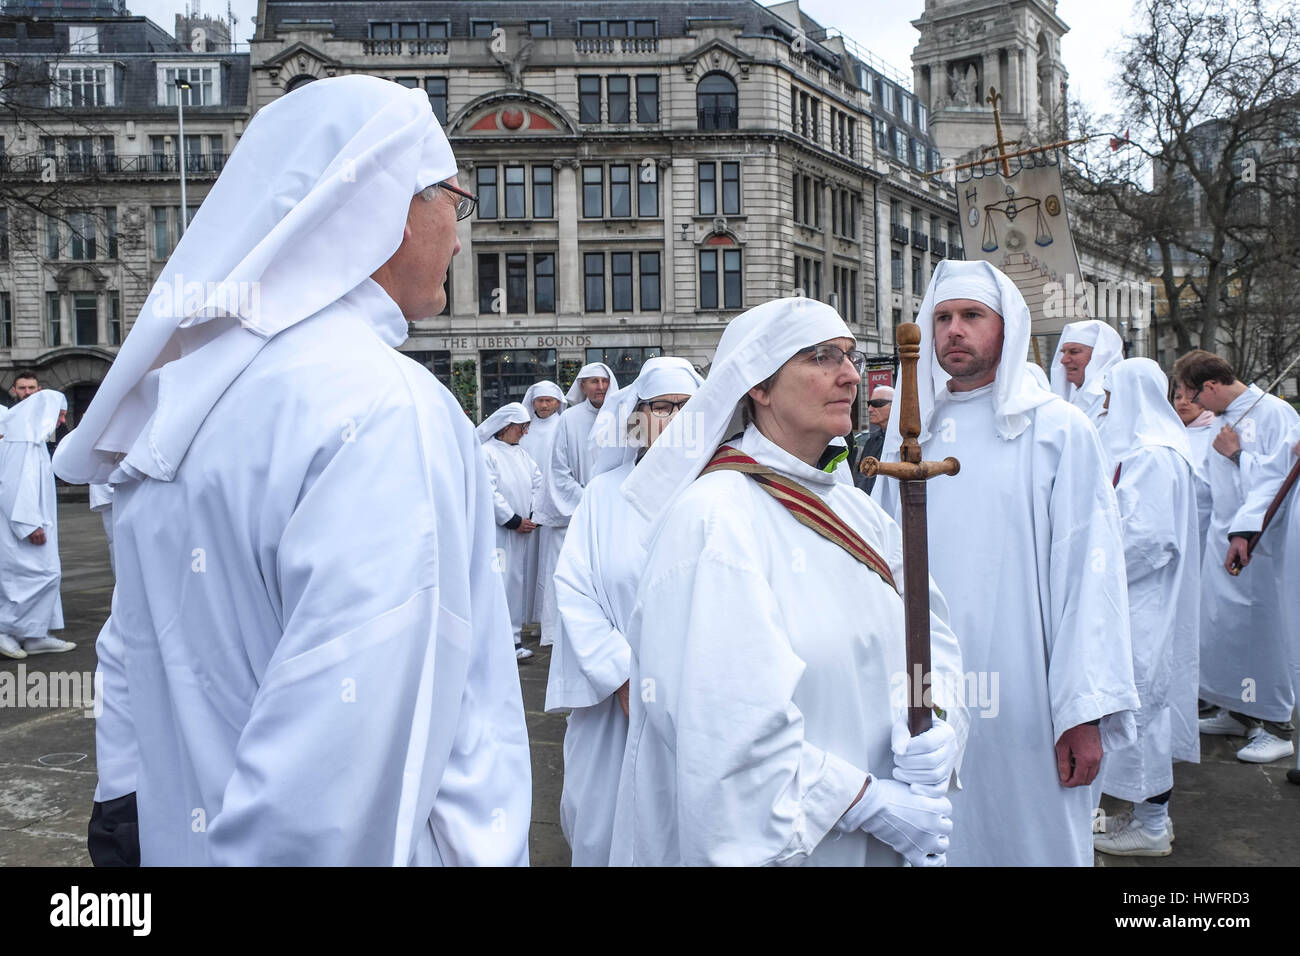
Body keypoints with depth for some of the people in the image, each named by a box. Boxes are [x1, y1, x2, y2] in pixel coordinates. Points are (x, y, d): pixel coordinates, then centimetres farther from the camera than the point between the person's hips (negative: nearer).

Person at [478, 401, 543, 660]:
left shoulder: (521, 454, 14)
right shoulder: (486, 453, -10)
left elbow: (537, 482, 14)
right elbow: (489, 494, -16)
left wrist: (532, 516, 0)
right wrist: (514, 521, -13)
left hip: (520, 532, 7)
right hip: (496, 532, -7)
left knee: (517, 581, 9)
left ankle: (513, 637, 16)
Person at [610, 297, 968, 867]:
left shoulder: (856, 510, 6)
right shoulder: (711, 519, -20)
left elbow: (929, 625, 2)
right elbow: (727, 722, -25)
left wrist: (934, 728, -17)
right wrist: (872, 804, -21)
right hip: (765, 838, -7)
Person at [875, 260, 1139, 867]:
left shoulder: (1059, 430, -4)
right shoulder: (910, 431, 8)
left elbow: (1088, 571, -8)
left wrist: (1085, 710, -12)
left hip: (1020, 694, -3)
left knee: (1027, 833, 8)